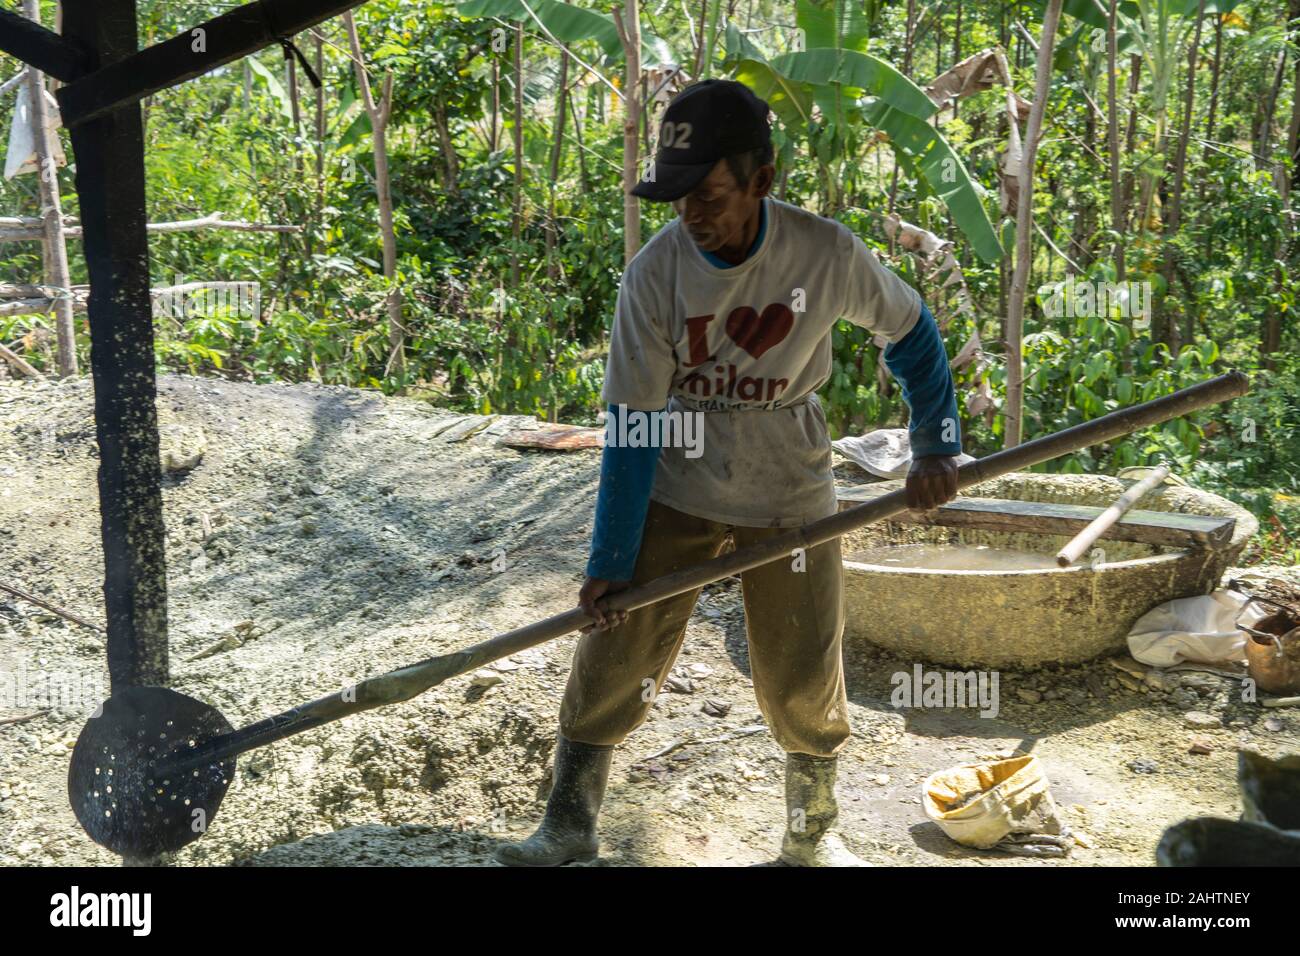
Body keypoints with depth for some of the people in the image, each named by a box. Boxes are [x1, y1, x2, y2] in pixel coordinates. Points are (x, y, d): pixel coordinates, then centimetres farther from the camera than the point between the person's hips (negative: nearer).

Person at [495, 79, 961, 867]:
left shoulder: (827, 253, -18)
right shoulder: (656, 271, -18)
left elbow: (911, 330, 1)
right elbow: (633, 422, -15)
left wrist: (937, 446, -1)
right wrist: (611, 559, -15)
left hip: (789, 496, 0)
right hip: (676, 489, 0)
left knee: (805, 682, 7)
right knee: (615, 653, 0)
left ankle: (814, 834, 31)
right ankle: (571, 824, 20)